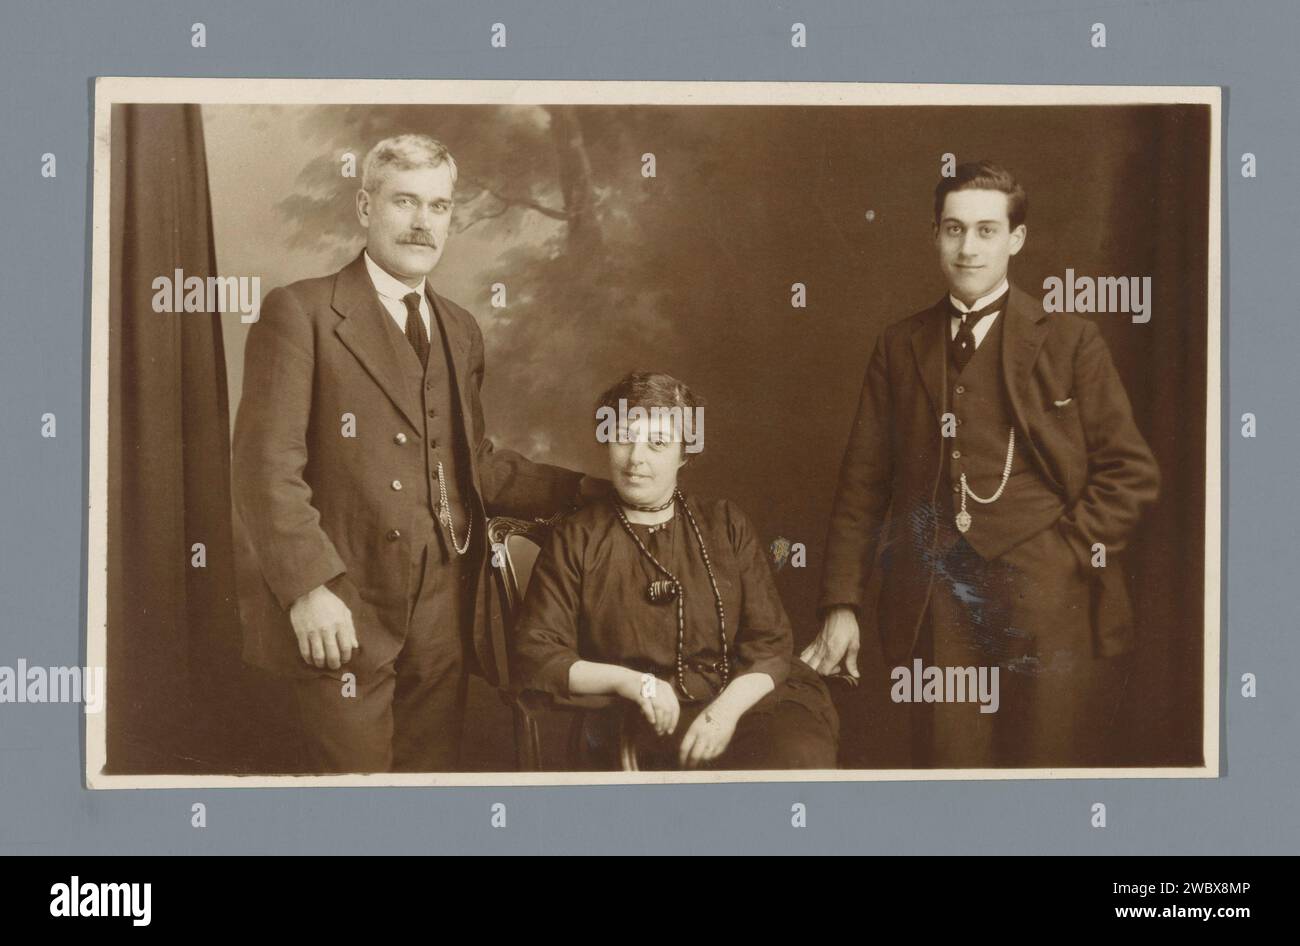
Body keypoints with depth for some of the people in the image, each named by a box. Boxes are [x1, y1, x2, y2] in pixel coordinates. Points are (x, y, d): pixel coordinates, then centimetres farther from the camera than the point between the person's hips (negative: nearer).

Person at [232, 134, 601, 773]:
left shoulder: (460, 330, 18)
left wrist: (582, 490, 15)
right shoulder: (301, 312, -4)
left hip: (445, 614, 6)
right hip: (343, 613, -6)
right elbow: (267, 465, -11)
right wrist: (310, 587, -21)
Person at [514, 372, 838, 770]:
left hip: (745, 703, 3)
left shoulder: (725, 525, 16)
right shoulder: (575, 539, 10)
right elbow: (535, 655, 3)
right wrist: (627, 681, -14)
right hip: (650, 725, -3)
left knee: (801, 752, -33)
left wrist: (728, 707, -12)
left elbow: (771, 642, 8)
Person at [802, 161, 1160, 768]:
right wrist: (841, 606, 5)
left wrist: (1071, 556, -8)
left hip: (1051, 610, -2)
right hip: (937, 609, 2)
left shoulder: (1069, 342, 6)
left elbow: (1132, 471, 3)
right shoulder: (900, 348, 13)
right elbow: (861, 484, 12)